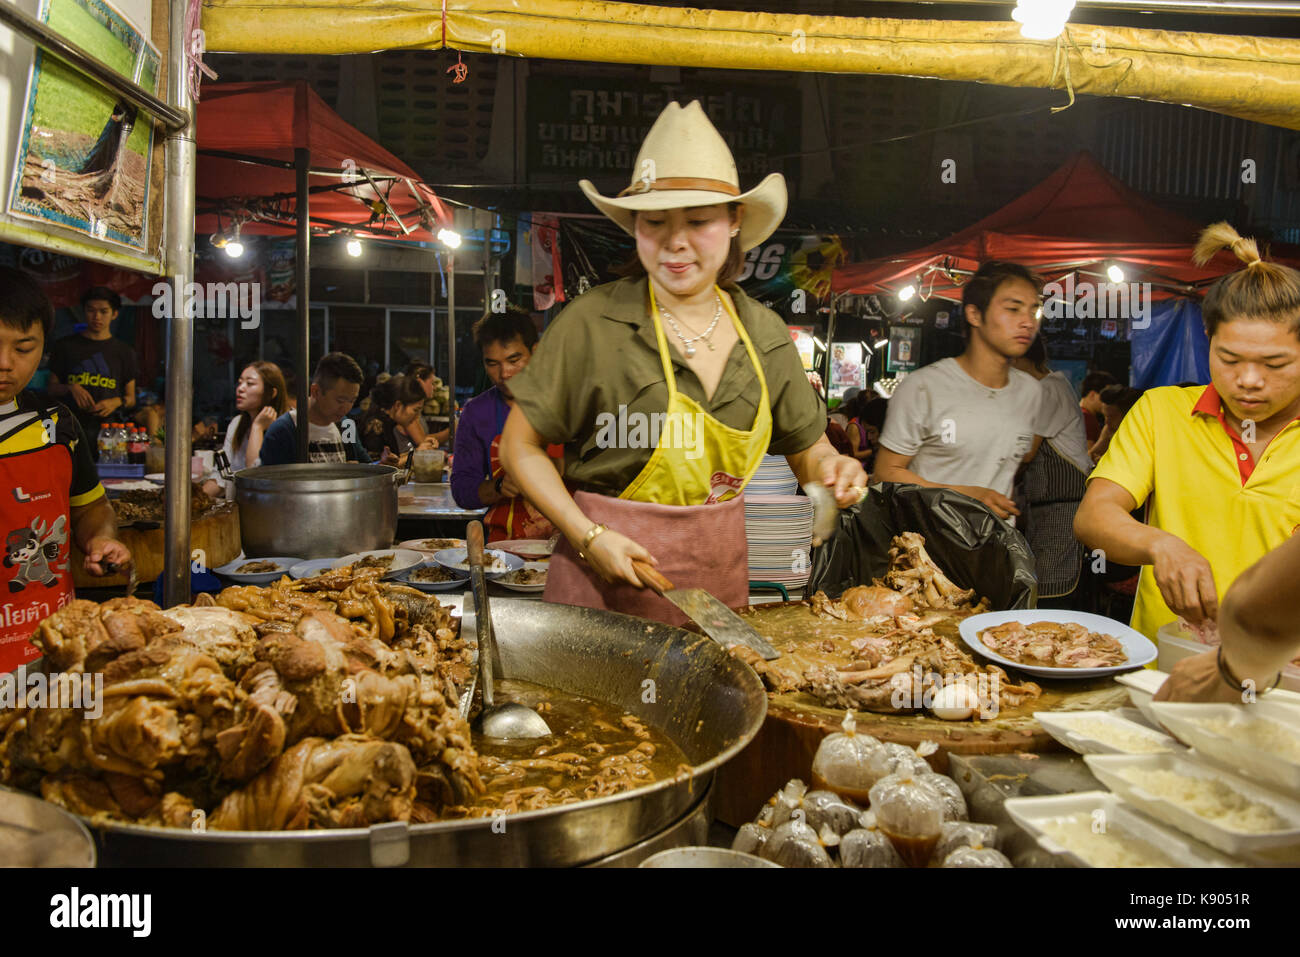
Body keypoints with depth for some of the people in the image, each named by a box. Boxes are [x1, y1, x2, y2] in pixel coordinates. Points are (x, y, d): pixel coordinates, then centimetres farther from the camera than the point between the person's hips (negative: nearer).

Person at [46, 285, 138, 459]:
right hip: (71, 425, 0)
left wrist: (116, 402, -7)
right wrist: (70, 388, -6)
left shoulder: (124, 352, 13)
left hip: (107, 427, 0)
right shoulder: (66, 346, 12)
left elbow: (130, 398, 14)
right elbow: (52, 388, 14)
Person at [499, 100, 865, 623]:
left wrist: (834, 471, -11)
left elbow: (809, 450, 12)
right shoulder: (593, 322, -12)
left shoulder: (766, 334, 1)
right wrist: (588, 537, -16)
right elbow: (520, 445, -6)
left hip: (720, 572, 4)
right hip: (604, 578, -4)